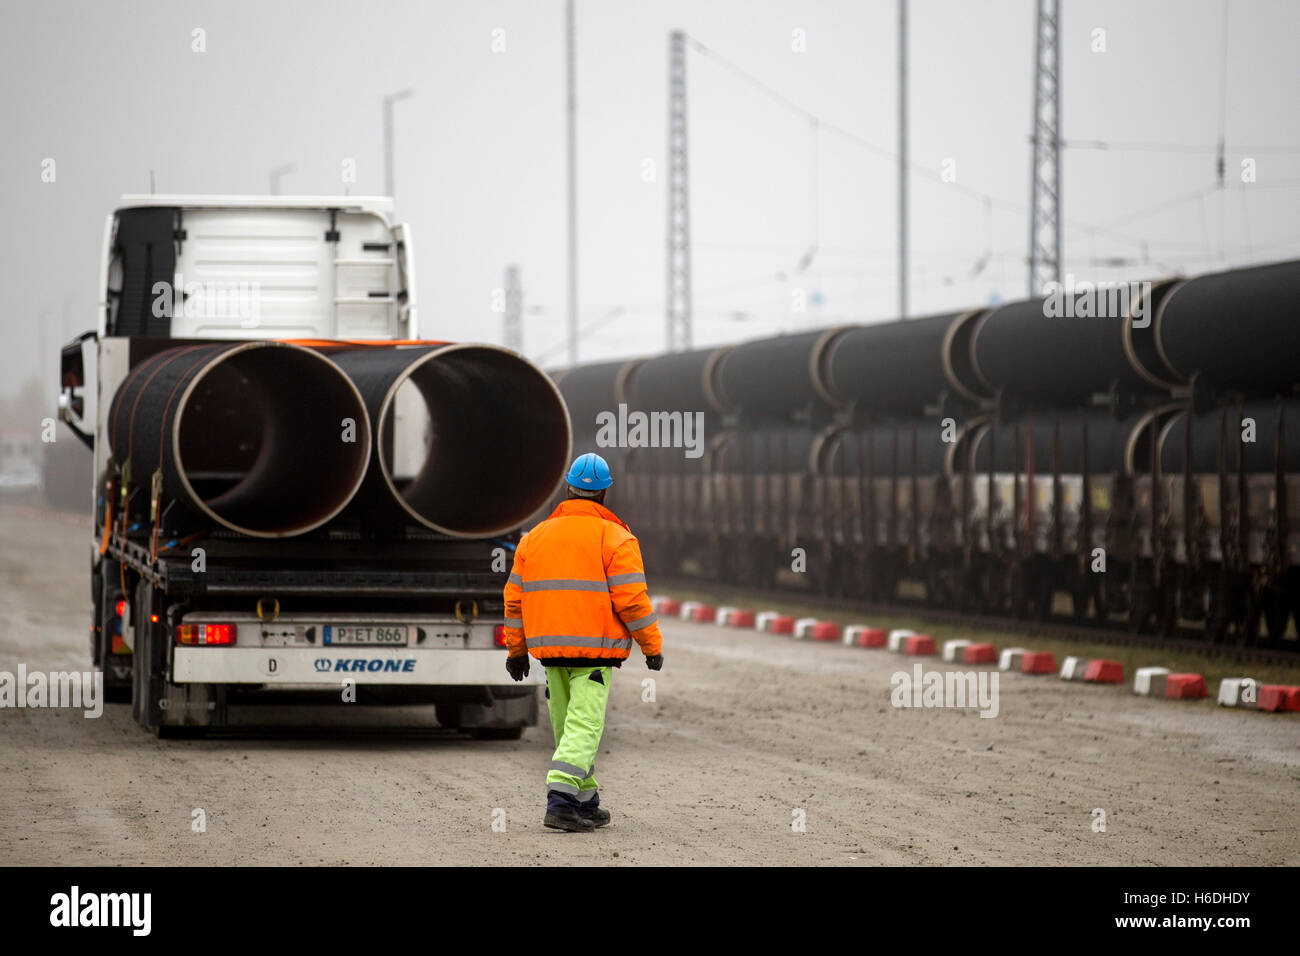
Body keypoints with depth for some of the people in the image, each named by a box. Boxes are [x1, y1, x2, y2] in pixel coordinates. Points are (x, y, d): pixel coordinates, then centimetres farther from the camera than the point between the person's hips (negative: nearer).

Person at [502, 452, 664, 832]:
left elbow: (515, 598, 11)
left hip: (550, 647, 5)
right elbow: (631, 600, -11)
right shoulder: (614, 539, -5)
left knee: (568, 727, 14)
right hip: (595, 651, -5)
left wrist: (516, 650, 18)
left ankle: (586, 803, 20)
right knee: (584, 727, -8)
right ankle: (560, 801, -22)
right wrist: (653, 645, -1)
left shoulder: (535, 537, 10)